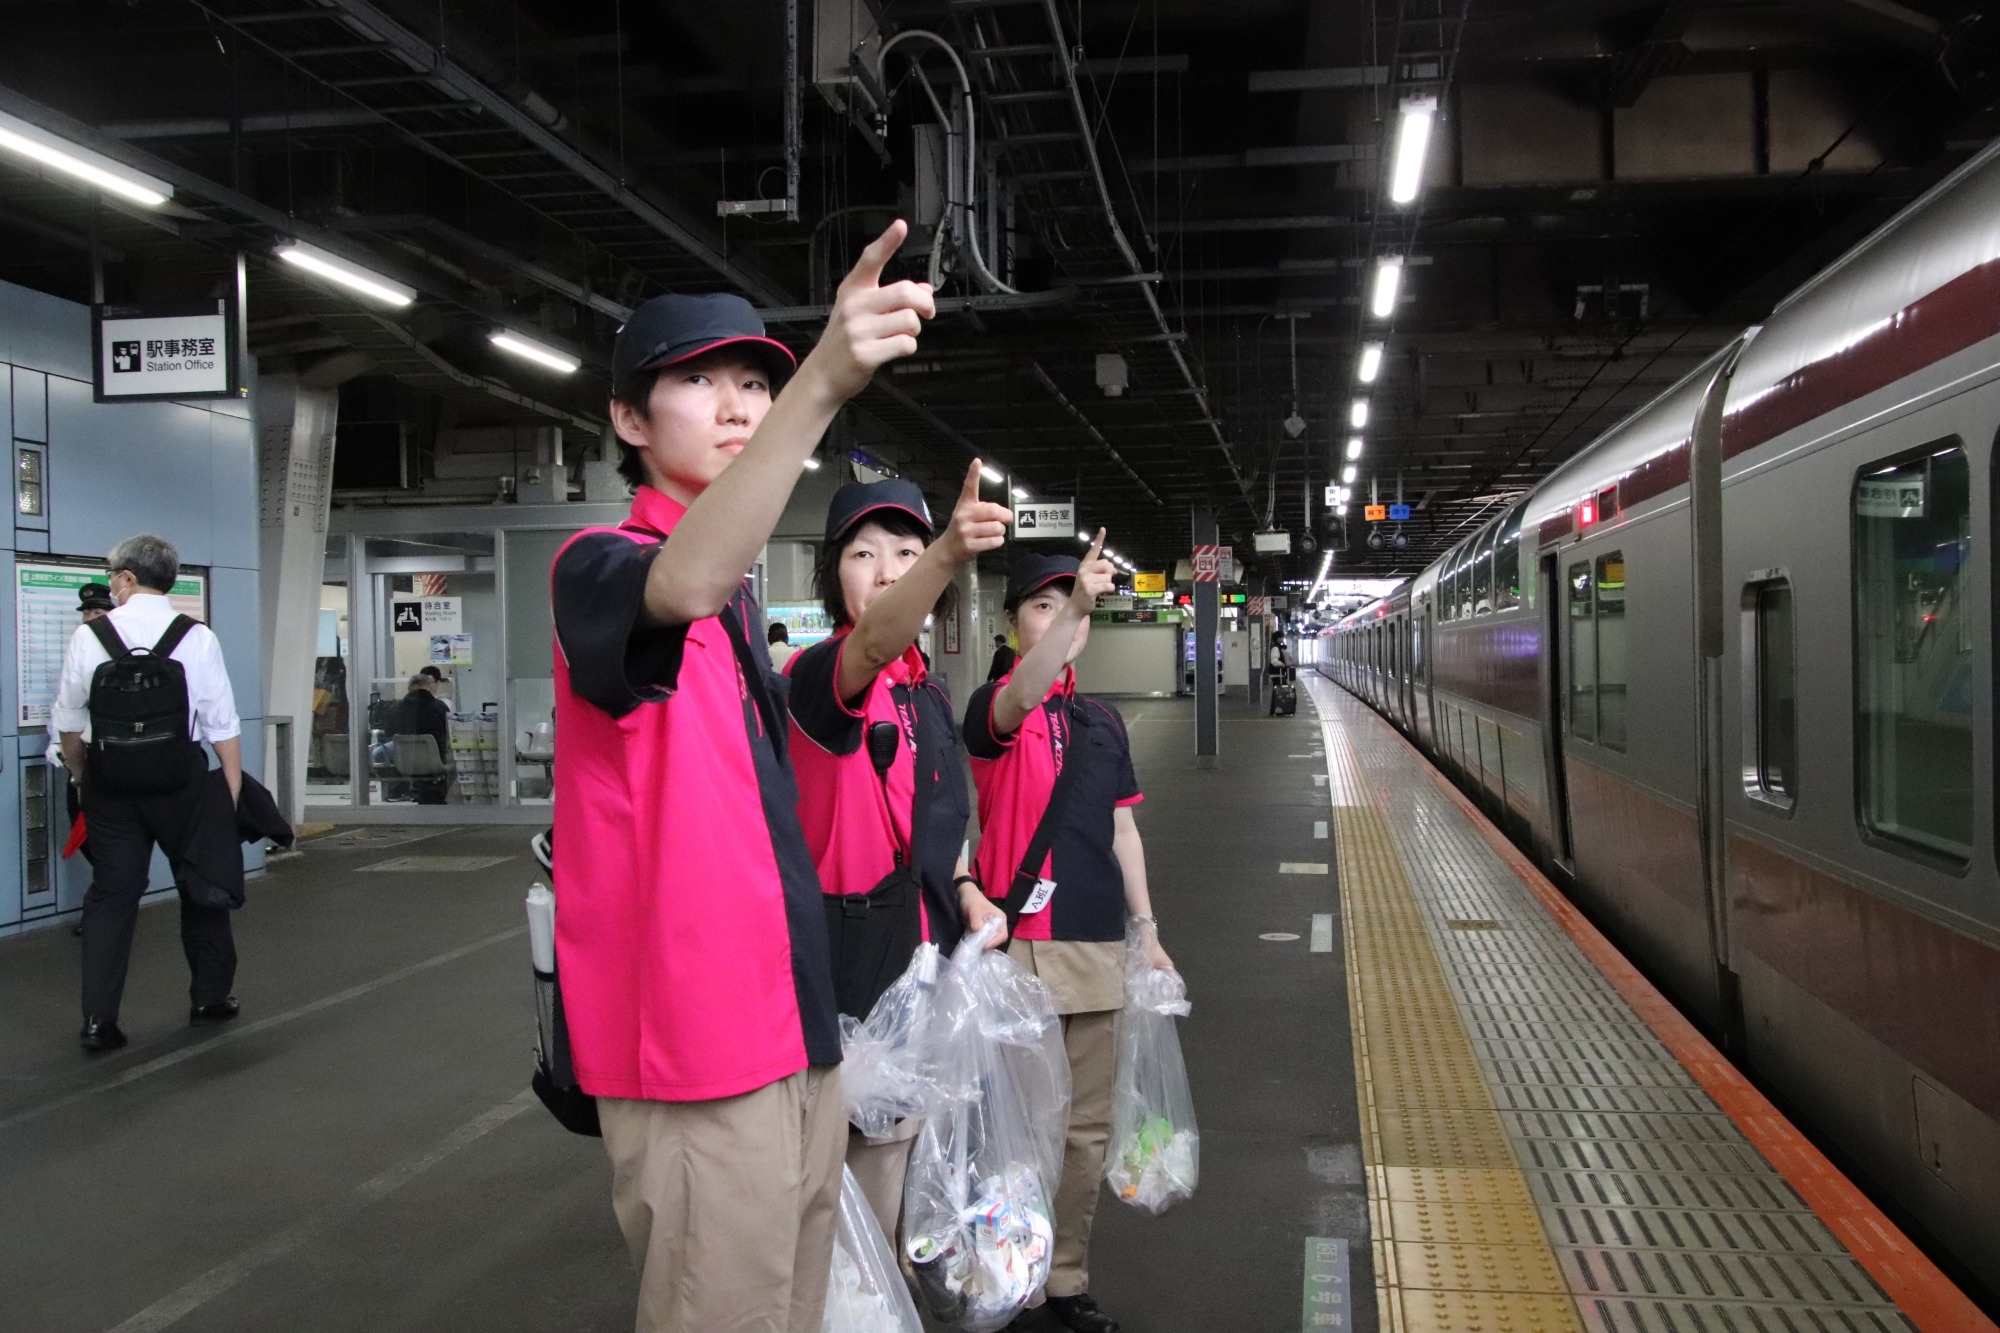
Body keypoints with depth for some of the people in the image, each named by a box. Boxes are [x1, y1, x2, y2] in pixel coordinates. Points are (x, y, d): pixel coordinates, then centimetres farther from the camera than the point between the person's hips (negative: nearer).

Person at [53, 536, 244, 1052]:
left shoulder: (89, 636, -3)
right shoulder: (198, 637, -6)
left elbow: (68, 721, 4)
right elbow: (223, 726, -7)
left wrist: (81, 776, 19)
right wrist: (233, 794, -2)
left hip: (111, 779, 1)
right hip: (180, 776, -1)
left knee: (111, 893, 7)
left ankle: (98, 1019, 5)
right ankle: (210, 996, 26)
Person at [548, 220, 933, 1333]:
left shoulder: (743, 595, 16)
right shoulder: (601, 566, -11)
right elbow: (683, 585, -37)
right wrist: (823, 386, -48)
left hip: (797, 1034, 9)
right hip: (698, 1057, -8)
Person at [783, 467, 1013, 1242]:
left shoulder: (931, 695, 11)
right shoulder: (820, 675, -15)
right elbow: (872, 642, -41)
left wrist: (964, 890, 2)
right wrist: (951, 555, -58)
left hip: (927, 944, 8)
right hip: (852, 945, -8)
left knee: (897, 1131, 19)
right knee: (870, 1136, 0)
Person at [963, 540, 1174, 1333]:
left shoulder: (1104, 721, 13)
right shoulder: (993, 709, -5)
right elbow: (1021, 697, -30)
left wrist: (1145, 927, 13)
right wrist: (1075, 602, -45)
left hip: (1098, 946, 6)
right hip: (1019, 945, -6)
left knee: (1087, 1126, 12)